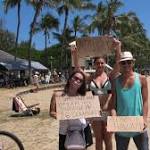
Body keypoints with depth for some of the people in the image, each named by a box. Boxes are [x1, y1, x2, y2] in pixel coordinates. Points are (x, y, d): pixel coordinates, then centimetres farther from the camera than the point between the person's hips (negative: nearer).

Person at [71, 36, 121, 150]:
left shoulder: (110, 76, -3)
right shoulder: (90, 78, 0)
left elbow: (118, 64, -17)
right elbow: (78, 68, -12)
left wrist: (118, 48, -34)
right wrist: (74, 54, -29)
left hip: (108, 111, -1)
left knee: (108, 139, 12)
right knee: (98, 139, 14)